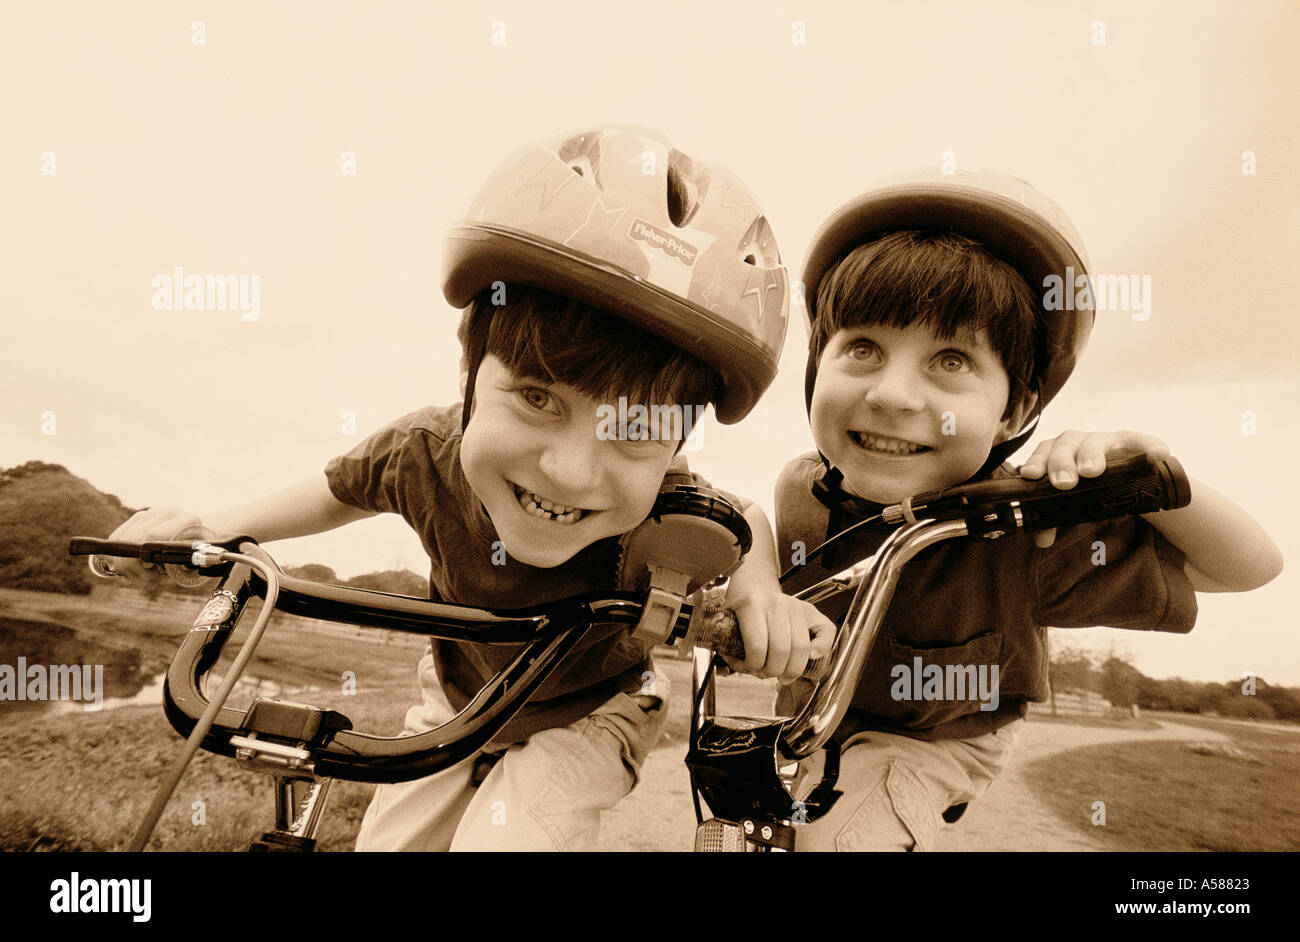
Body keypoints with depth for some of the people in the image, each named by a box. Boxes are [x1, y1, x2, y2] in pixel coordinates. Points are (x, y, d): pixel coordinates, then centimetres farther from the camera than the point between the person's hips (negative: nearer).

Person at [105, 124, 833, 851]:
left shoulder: (671, 512, -38)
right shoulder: (424, 451, -29)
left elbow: (742, 517, -13)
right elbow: (345, 491, -4)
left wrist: (757, 583, -35)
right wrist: (220, 527, -11)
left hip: (584, 715, -3)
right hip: (458, 695, 3)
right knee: (388, 843, 13)